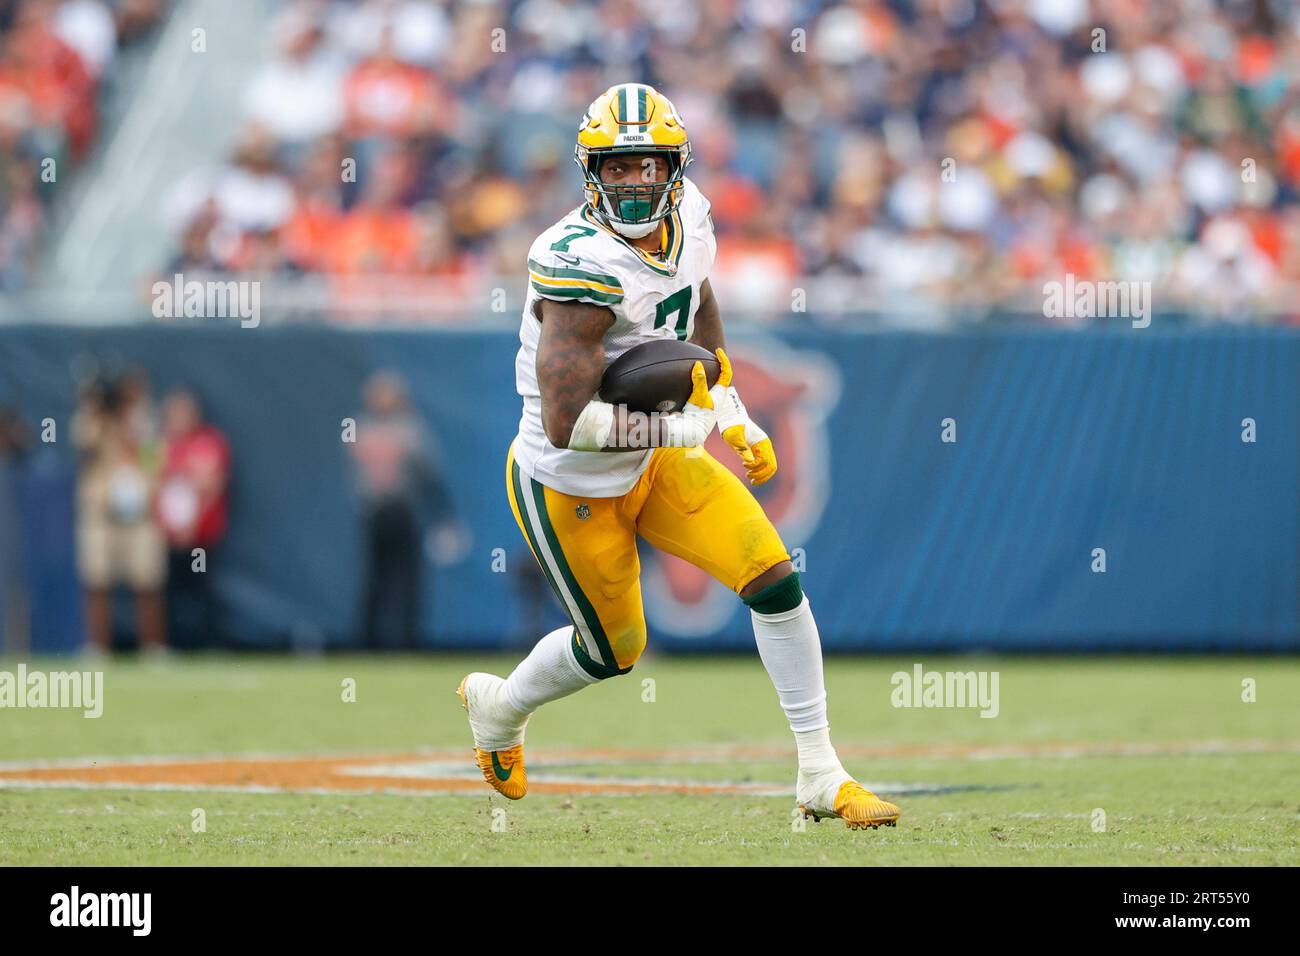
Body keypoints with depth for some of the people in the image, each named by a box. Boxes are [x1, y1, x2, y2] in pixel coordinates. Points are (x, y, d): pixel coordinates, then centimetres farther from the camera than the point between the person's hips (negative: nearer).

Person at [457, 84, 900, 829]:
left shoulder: (687, 219, -7)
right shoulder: (583, 264, -32)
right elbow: (565, 423, -37)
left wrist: (736, 417, 11)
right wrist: (688, 426, -29)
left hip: (655, 461, 6)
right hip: (572, 489, -6)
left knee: (775, 579, -6)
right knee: (615, 650, 12)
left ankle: (821, 775, 4)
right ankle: (500, 705, 45)